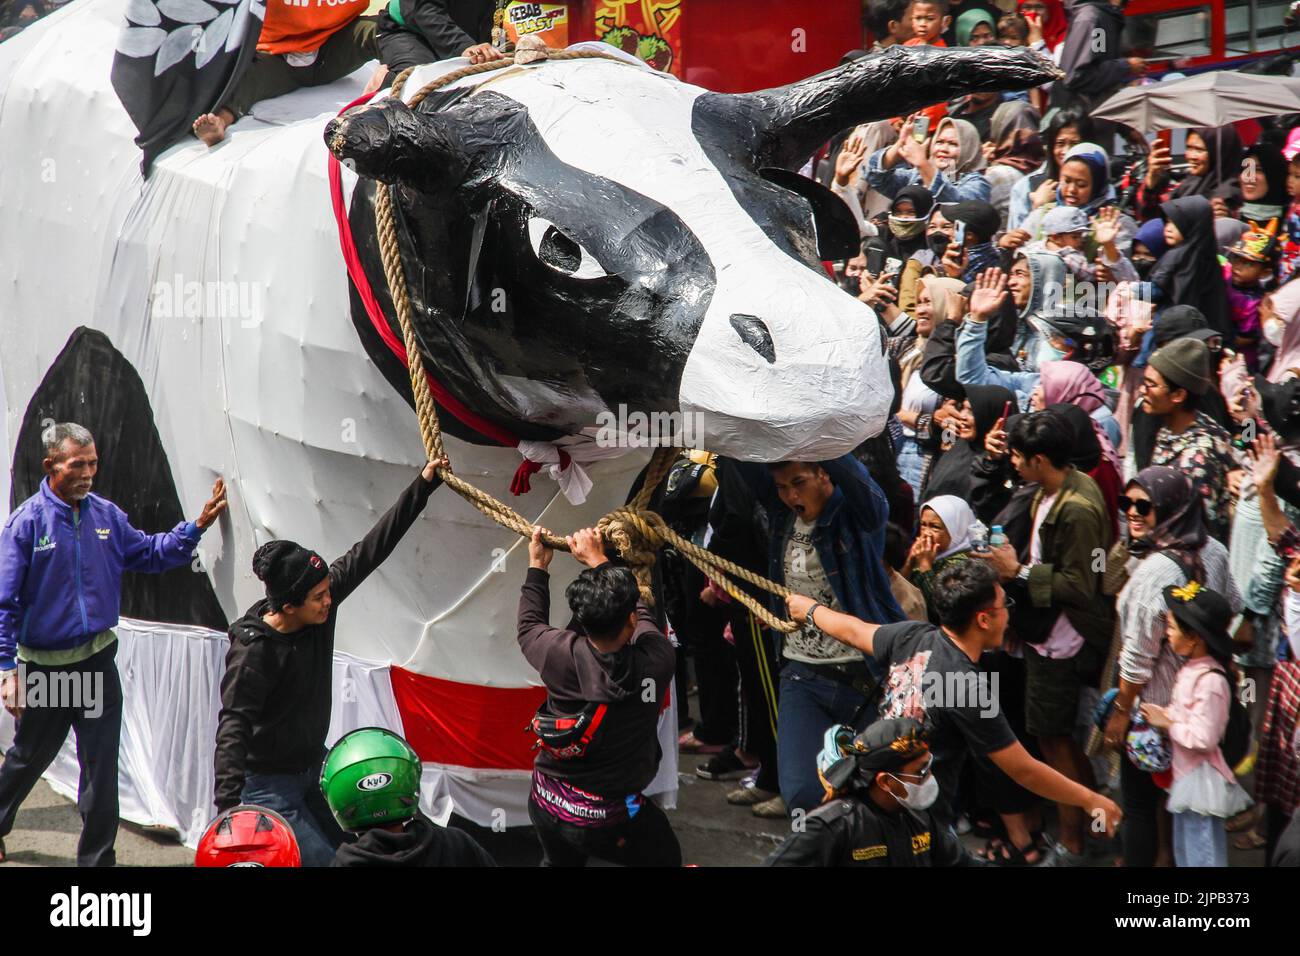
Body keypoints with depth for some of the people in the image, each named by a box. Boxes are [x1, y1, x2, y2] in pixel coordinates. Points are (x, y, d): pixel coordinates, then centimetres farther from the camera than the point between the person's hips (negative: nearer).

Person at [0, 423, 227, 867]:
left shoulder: (106, 514, 1)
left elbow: (148, 553, 13)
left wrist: (196, 527, -1)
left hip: (97, 661, 3)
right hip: (42, 665, -3)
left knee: (101, 768, 2)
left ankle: (98, 857, 11)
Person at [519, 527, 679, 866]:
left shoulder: (564, 657, -22)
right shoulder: (655, 660, -23)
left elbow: (530, 627, 3)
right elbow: (641, 614, 0)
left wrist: (537, 566, 14)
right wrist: (599, 561, 12)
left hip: (546, 804, 2)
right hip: (610, 819, -2)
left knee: (559, 860, 31)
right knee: (665, 857, 23)